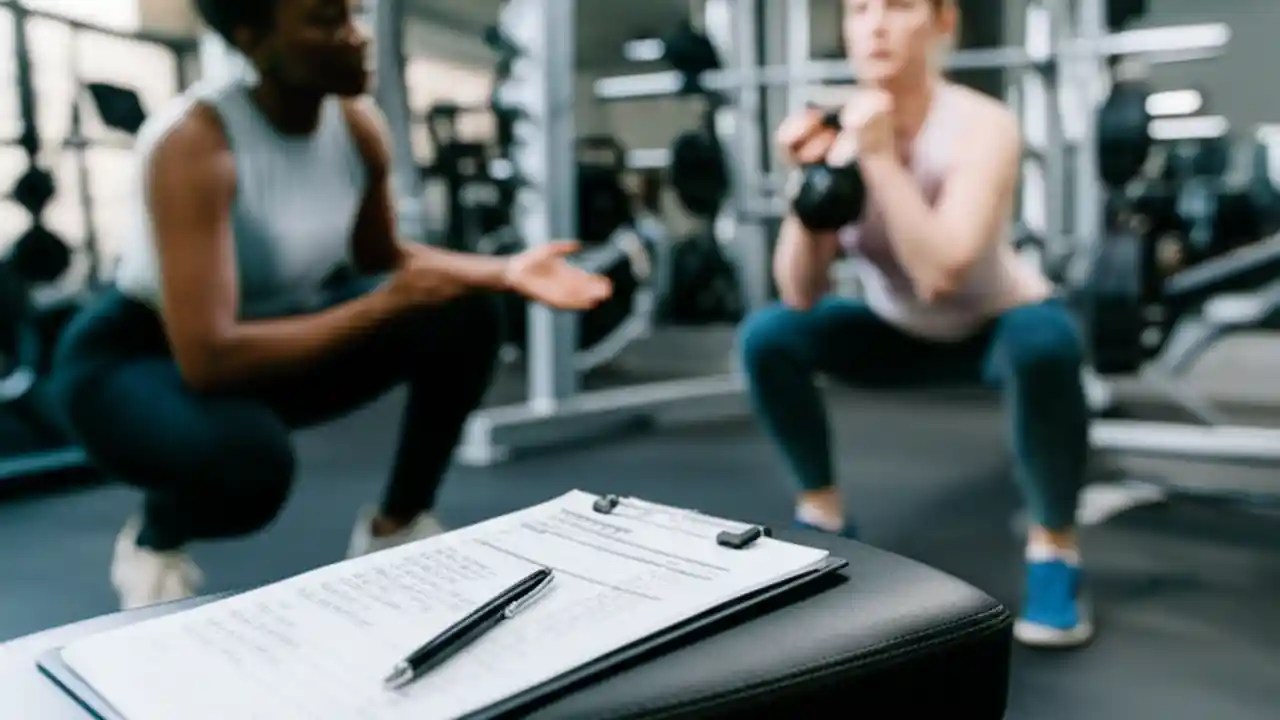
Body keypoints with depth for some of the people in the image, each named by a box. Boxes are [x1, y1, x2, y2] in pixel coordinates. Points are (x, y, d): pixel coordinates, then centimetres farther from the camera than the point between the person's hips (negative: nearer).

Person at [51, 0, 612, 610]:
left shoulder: (358, 125, -12)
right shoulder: (193, 143, -31)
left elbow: (381, 257, 5)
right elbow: (209, 358, -38)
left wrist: (505, 272, -11)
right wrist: (386, 305, -33)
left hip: (269, 338, 6)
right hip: (136, 359, -6)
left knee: (465, 310, -12)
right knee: (247, 455, -40)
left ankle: (397, 527, 6)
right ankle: (150, 544, 0)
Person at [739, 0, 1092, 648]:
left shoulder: (982, 127, -28)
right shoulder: (839, 130, -16)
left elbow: (940, 274, -41)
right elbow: (801, 294, -21)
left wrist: (880, 157, -40)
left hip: (999, 325, -3)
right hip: (902, 333, 4)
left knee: (1045, 344, -37)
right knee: (768, 336, -17)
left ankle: (1054, 551, -14)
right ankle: (823, 515, 3)